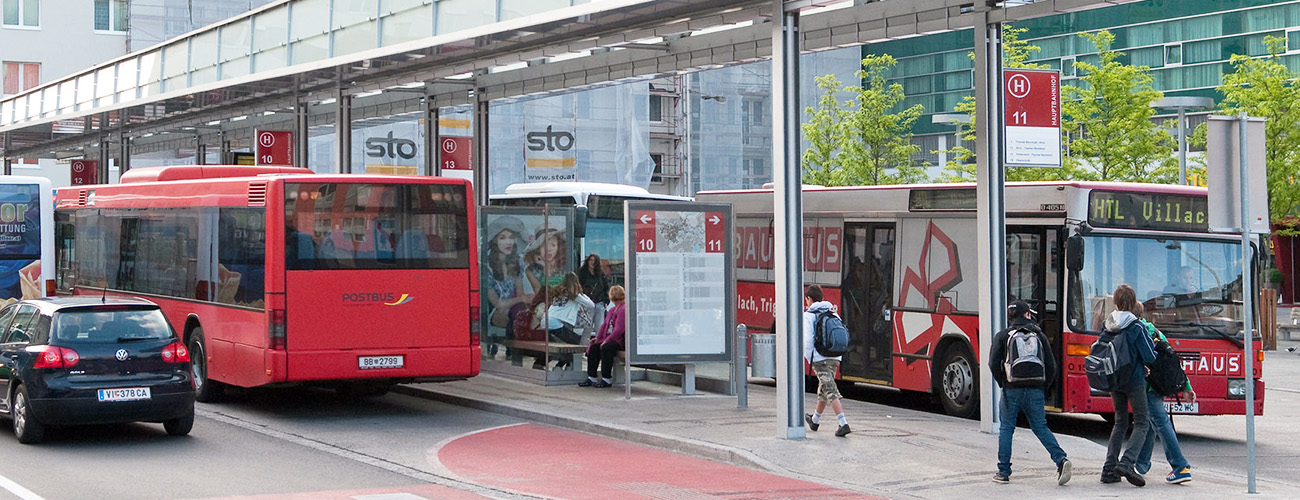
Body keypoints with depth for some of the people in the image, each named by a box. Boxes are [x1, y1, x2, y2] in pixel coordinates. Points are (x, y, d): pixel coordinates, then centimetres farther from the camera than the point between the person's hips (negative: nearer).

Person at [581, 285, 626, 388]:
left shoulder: (623, 310, -15)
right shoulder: (612, 309, 18)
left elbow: (619, 330, -21)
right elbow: (604, 325, 19)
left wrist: (606, 341, -21)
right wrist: (598, 337, 5)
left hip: (621, 340, -10)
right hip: (610, 338, 10)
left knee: (606, 348, -32)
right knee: (593, 347, -4)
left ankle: (607, 379, -24)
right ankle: (591, 378, -3)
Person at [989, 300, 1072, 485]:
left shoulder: (1002, 336, 3)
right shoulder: (1039, 336, 9)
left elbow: (994, 364, -5)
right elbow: (1051, 366, 6)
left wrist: (1003, 384, 8)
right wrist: (1043, 388, 15)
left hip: (1012, 388, -2)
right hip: (1036, 390, 2)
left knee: (1006, 428, 7)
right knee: (1040, 427, 8)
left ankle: (1003, 472, 7)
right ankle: (1061, 460, -10)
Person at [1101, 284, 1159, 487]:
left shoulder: (1108, 325, 0)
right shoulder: (1137, 327, -15)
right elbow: (1150, 357, -13)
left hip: (1114, 380, 5)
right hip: (1134, 380, -5)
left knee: (1120, 422, 18)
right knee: (1142, 423, 3)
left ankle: (1109, 469, 12)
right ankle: (1126, 463, -16)